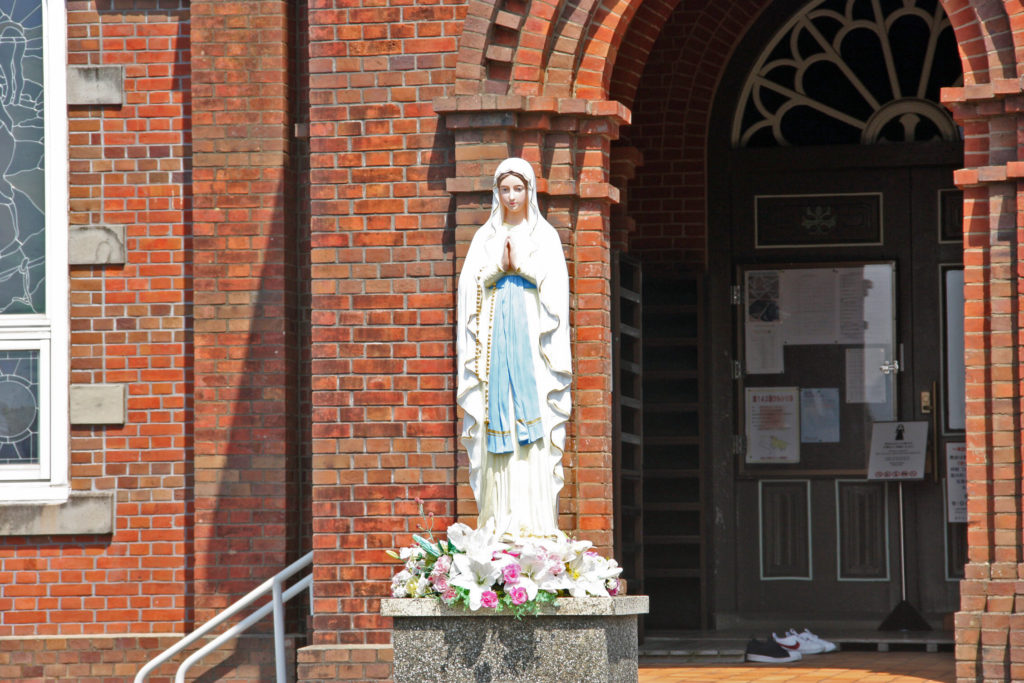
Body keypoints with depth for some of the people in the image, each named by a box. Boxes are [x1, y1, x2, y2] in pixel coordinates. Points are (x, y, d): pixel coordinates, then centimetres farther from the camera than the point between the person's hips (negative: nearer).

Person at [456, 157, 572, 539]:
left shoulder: (544, 236, 11)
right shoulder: (486, 236, 16)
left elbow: (554, 287, 0)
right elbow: (470, 283, 7)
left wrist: (519, 265, -9)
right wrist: (499, 266, -7)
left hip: (530, 332, -2)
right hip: (495, 333, 2)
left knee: (533, 417, -11)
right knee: (498, 420, -6)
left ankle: (534, 519, -15)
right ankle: (500, 520, -8)